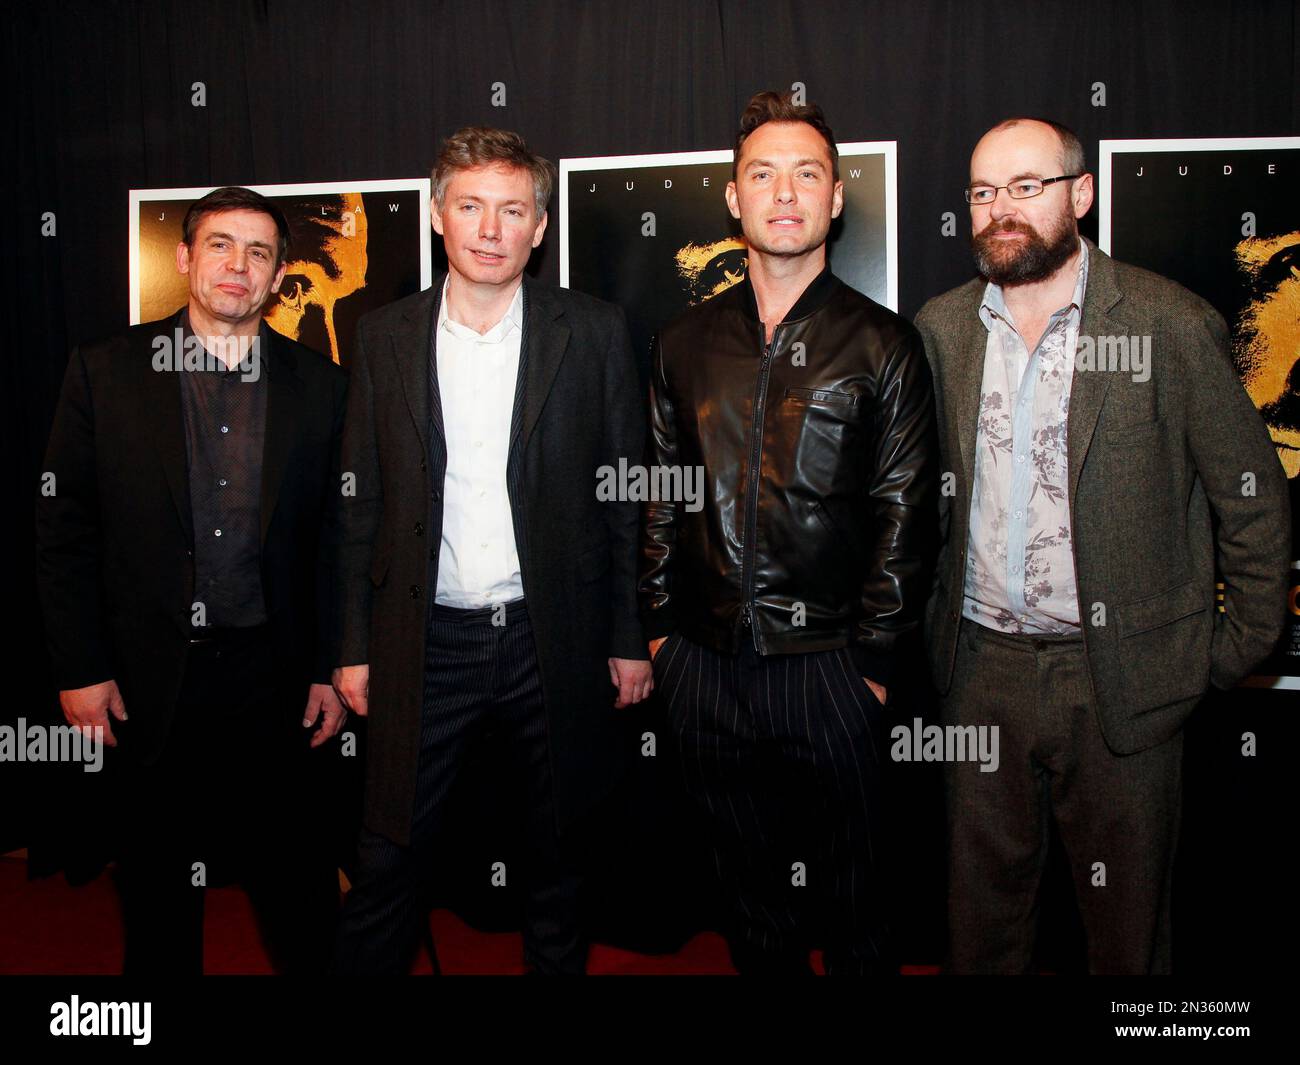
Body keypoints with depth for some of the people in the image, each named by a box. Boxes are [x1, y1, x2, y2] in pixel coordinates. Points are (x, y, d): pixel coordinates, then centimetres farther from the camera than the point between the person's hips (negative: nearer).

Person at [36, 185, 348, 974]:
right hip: (151, 675, 0)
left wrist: (332, 669, 1)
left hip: (272, 671, 1)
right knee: (160, 865, 15)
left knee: (291, 863, 11)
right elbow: (64, 530, 0)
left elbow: (338, 538, 3)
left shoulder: (320, 385, 2)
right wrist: (80, 670, -4)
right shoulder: (106, 371, 0)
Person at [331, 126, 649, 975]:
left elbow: (627, 493, 1)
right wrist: (356, 645, 4)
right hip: (425, 647, 1)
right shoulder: (384, 337, 3)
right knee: (389, 860, 7)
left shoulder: (594, 332, -1)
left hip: (553, 643, 0)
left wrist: (629, 637, -1)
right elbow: (363, 503, 6)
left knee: (557, 857, 16)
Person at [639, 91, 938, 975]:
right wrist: (659, 624, 6)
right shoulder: (686, 343, 9)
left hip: (827, 666, -3)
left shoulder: (882, 344, 0)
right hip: (704, 665, 3)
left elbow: (906, 513, -3)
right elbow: (660, 496, 12)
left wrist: (873, 660, -7)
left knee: (849, 894, 9)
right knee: (748, 881, 17)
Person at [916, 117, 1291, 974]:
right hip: (982, 673, 3)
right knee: (982, 911, 16)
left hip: (1122, 680, -2)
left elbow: (1254, 498, -1)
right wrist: (931, 630, 9)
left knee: (1127, 921, 13)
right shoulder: (940, 328, 4)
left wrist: (1243, 645, 0)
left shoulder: (1172, 325, -7)